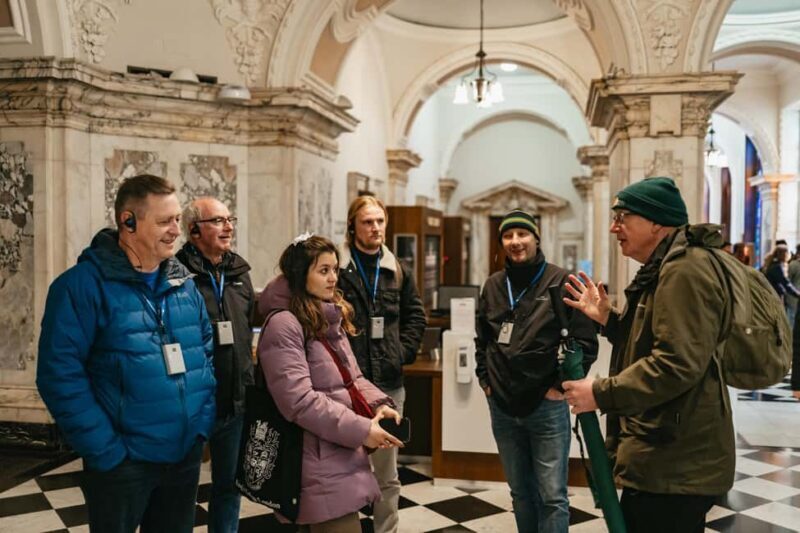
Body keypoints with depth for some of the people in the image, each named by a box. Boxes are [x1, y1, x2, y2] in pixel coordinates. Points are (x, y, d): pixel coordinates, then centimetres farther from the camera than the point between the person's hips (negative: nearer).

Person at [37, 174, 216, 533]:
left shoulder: (184, 284, 6)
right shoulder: (84, 284, -14)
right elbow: (60, 375, -18)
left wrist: (203, 422, 3)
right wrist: (106, 450, -18)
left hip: (186, 455, 6)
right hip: (123, 461, -5)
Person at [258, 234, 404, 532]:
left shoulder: (331, 319, 13)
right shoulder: (283, 324, -16)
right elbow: (299, 401, -23)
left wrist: (378, 404, -2)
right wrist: (360, 430, -21)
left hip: (343, 453, 9)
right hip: (320, 464, -9)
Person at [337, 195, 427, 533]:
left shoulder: (399, 272, 10)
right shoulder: (335, 268, -6)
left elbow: (415, 316, 16)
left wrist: (404, 350, 3)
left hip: (389, 383, 4)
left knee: (387, 472, 15)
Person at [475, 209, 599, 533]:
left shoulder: (560, 281, -7)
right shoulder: (493, 285, 7)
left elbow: (586, 342, -8)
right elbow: (482, 339, 19)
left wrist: (561, 385, -9)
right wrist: (484, 378, 9)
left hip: (547, 406, -4)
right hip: (502, 406, 4)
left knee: (552, 496, 2)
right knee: (521, 492, 16)